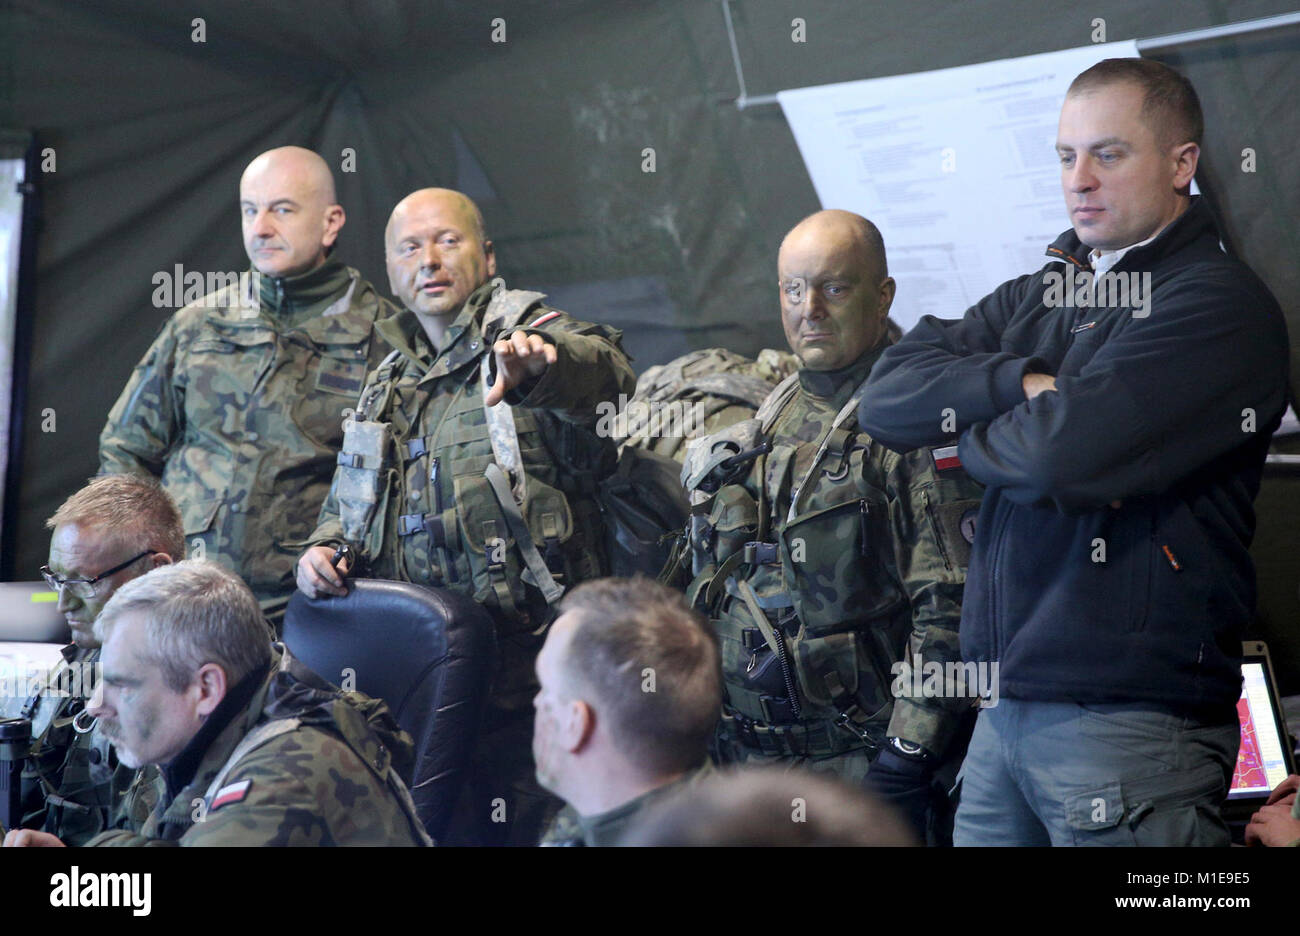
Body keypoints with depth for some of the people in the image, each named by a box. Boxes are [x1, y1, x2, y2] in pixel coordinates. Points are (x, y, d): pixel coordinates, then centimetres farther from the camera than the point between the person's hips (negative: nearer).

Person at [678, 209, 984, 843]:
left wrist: (907, 760, -20)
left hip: (863, 764, -6)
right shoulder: (759, 423, 14)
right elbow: (709, 584, 21)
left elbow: (951, 606, -15)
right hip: (744, 757, 7)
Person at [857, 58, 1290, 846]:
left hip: (1130, 721, -7)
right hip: (1005, 713, 7)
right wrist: (1024, 384, -10)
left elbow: (1069, 452, -20)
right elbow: (889, 398, 5)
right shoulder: (1034, 299, 17)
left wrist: (972, 439, 0)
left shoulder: (1221, 302, -8)